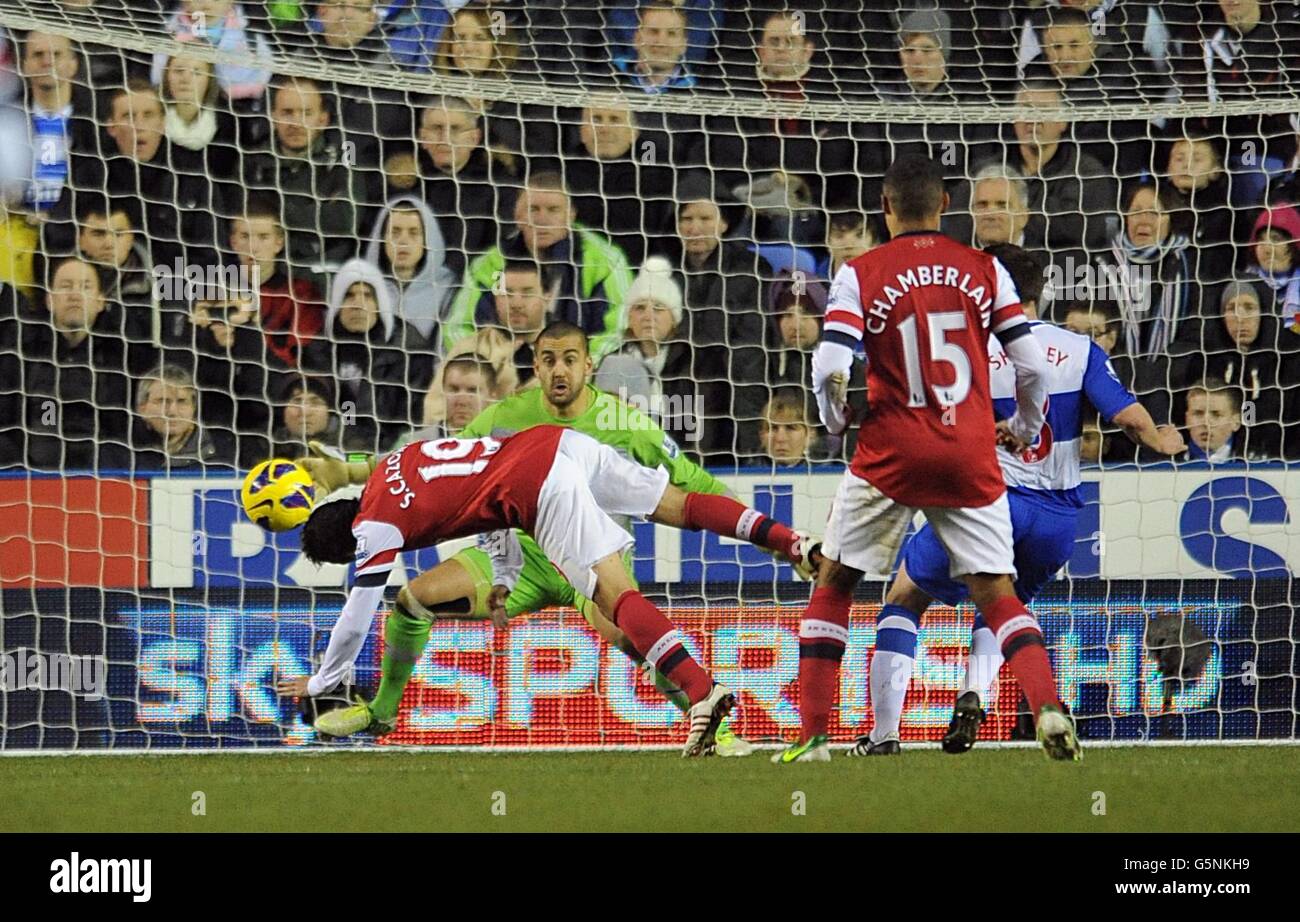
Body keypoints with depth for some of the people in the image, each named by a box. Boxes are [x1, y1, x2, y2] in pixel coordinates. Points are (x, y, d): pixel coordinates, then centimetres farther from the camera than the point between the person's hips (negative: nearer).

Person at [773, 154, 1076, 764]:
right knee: (997, 593, 6)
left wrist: (837, 423, 10)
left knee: (833, 583, 14)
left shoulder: (860, 275, -2)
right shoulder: (985, 271, 4)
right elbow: (1032, 365, 2)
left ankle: (812, 734, 10)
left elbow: (829, 369, -11)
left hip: (891, 455, -2)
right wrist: (1024, 429, 20)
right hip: (971, 457, 2)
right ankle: (1048, 708, -18)